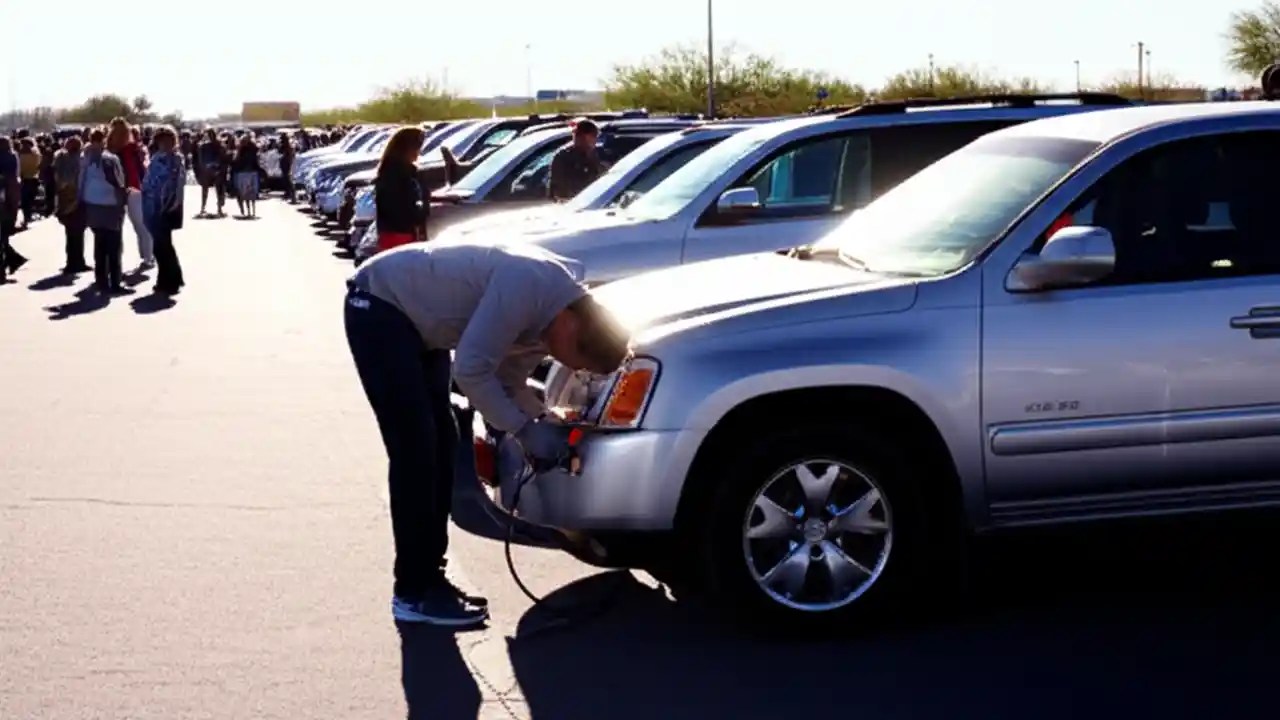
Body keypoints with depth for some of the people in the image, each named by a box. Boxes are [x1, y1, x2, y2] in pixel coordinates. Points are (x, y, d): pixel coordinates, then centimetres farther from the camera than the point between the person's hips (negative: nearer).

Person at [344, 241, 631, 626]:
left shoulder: (551, 309, -2)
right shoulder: (528, 286, -30)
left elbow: (508, 378, 9)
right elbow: (471, 371, -29)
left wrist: (545, 424, -5)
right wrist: (524, 429, -20)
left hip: (416, 318, 10)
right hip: (378, 306, -10)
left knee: (440, 443, 10)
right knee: (415, 451, -11)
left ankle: (429, 576, 17)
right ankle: (414, 592, -6)